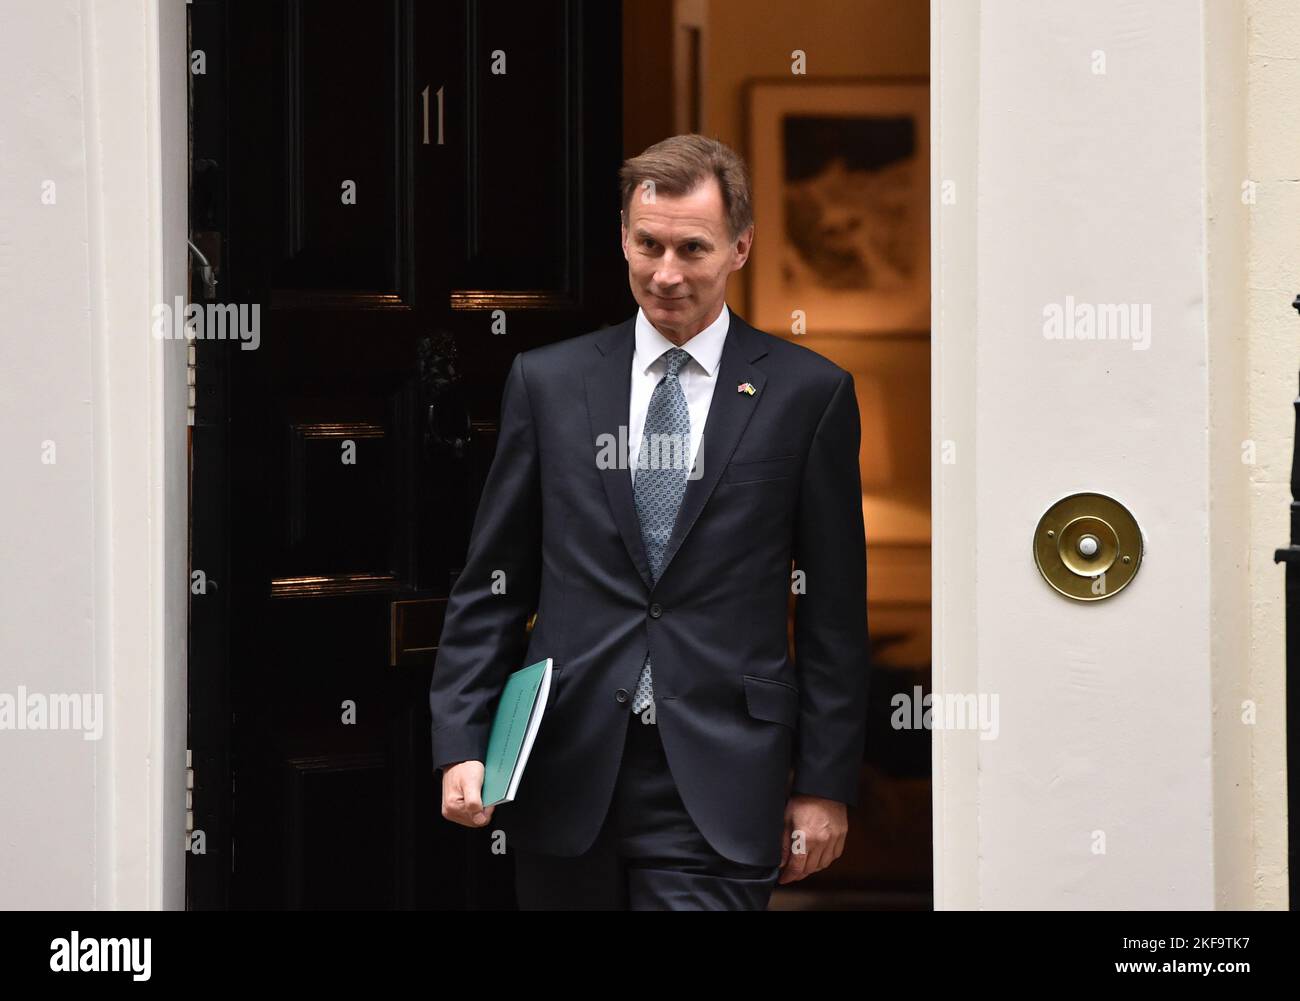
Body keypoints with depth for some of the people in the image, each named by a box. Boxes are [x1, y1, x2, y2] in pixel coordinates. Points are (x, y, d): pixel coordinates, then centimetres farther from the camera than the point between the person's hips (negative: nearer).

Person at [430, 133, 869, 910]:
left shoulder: (808, 394, 3)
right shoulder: (547, 382, 9)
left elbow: (835, 612, 4)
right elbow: (492, 585, 10)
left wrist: (825, 785, 1)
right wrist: (462, 744, 0)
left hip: (716, 785, -2)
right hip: (565, 778, 2)